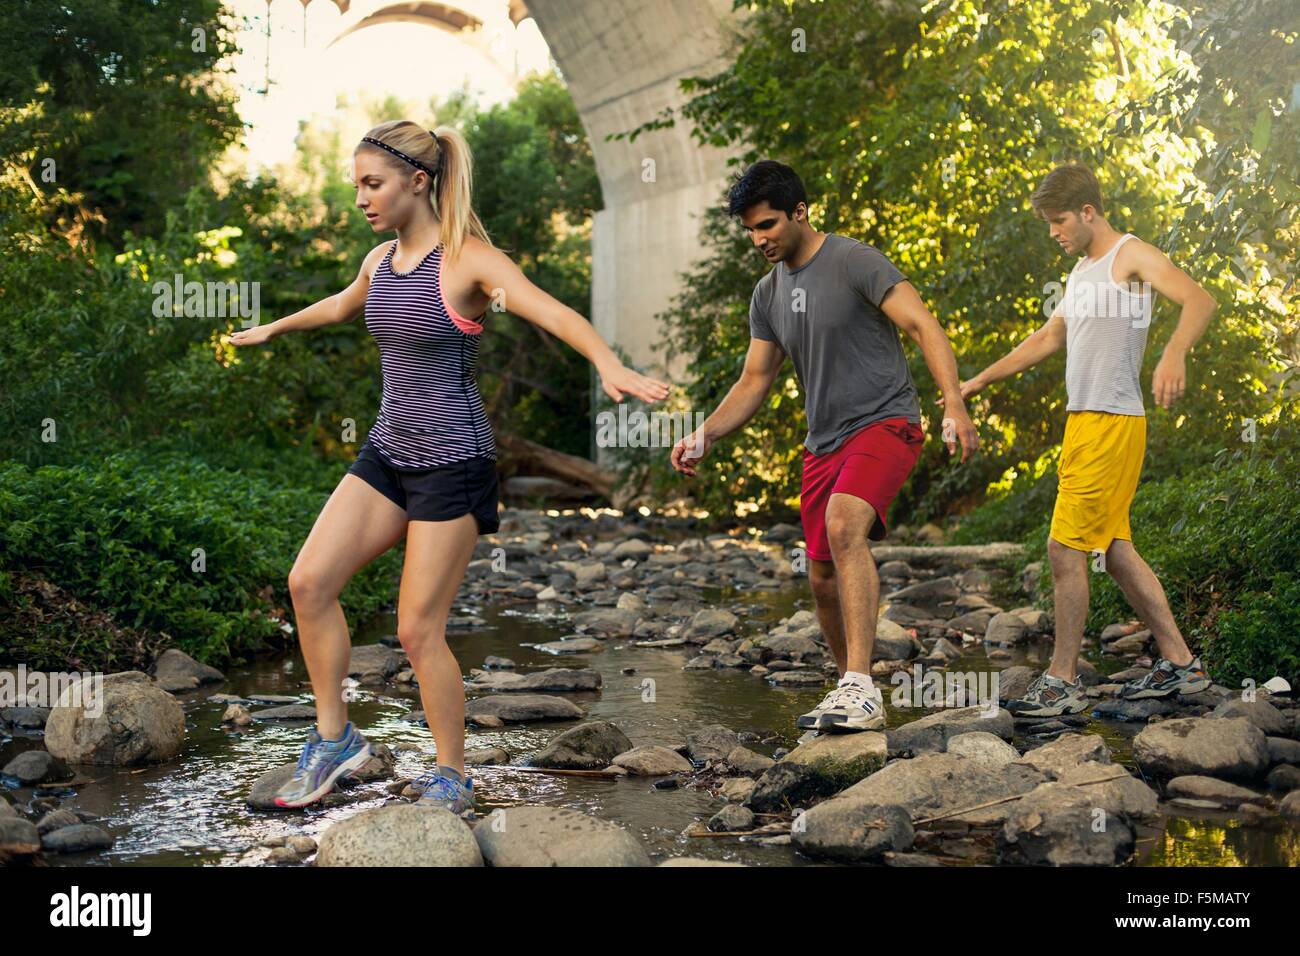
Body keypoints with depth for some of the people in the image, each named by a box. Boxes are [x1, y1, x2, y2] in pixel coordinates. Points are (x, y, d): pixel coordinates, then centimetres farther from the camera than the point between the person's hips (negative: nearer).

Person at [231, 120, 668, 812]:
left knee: (418, 629, -4)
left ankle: (451, 778, 14)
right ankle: (334, 738, 10)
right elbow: (341, 307, 32)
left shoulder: (469, 261, -13)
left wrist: (611, 367, -47)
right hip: (387, 450, 7)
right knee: (308, 582, -5)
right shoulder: (380, 261, 9)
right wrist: (270, 330, 47)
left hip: (452, 462, -7)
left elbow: (556, 314, -28)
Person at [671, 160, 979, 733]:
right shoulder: (769, 293, 12)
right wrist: (705, 436, 0)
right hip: (823, 443, 8)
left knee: (844, 526, -31)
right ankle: (851, 692, 26)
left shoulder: (854, 262, -10)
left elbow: (924, 327, -16)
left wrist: (954, 405, -28)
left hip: (884, 423, -8)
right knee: (823, 577, 8)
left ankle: (861, 690, -35)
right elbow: (754, 382, 15)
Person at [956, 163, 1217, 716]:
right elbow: (1048, 338, 31)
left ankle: (1063, 682, -3)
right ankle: (1179, 664, 17)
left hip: (1112, 422, -9)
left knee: (1066, 547, -9)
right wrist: (978, 382, 32)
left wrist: (1174, 354, -40)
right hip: (1085, 421, 9)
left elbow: (1199, 300, -22)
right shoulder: (1083, 270, 21)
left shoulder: (1131, 256, -8)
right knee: (1113, 548, 10)